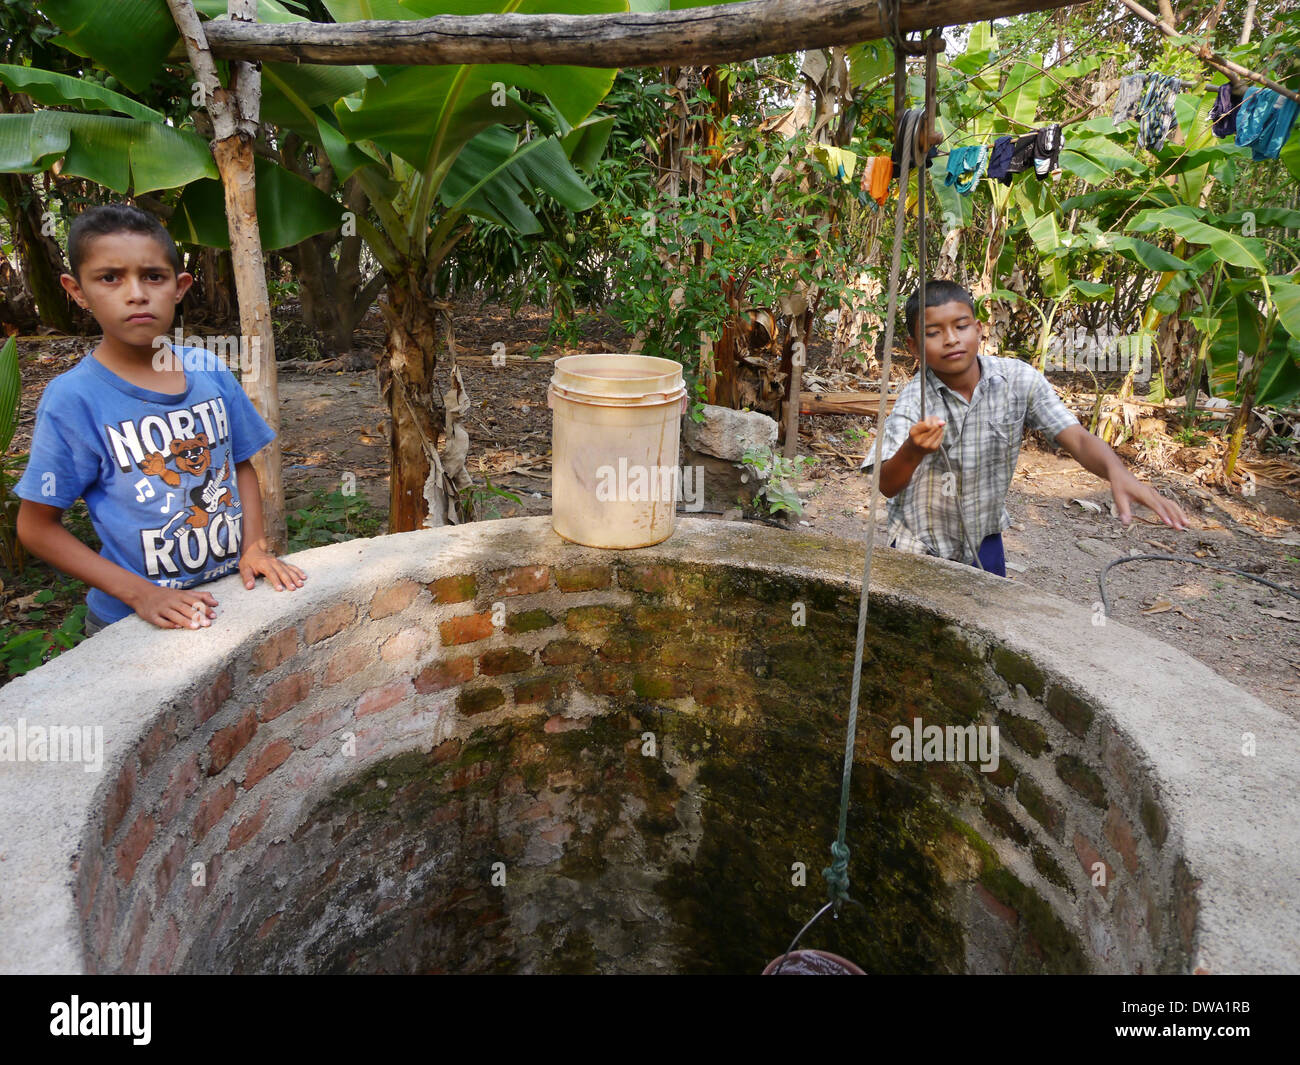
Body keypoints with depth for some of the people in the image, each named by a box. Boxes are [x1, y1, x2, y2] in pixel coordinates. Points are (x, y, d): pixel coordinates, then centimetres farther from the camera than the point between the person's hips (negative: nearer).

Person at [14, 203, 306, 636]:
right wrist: (140, 593, -17)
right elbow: (37, 526, -9)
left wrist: (254, 546, -6)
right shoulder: (74, 399, -14)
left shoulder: (209, 370, -4)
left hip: (231, 597, 4)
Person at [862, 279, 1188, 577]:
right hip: (921, 549, -3)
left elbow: (1077, 438, -19)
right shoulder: (913, 399, -21)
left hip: (984, 542, 3)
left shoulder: (1018, 379, -14)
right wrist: (912, 451, -53)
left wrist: (1117, 472, -40)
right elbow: (887, 486, -31)